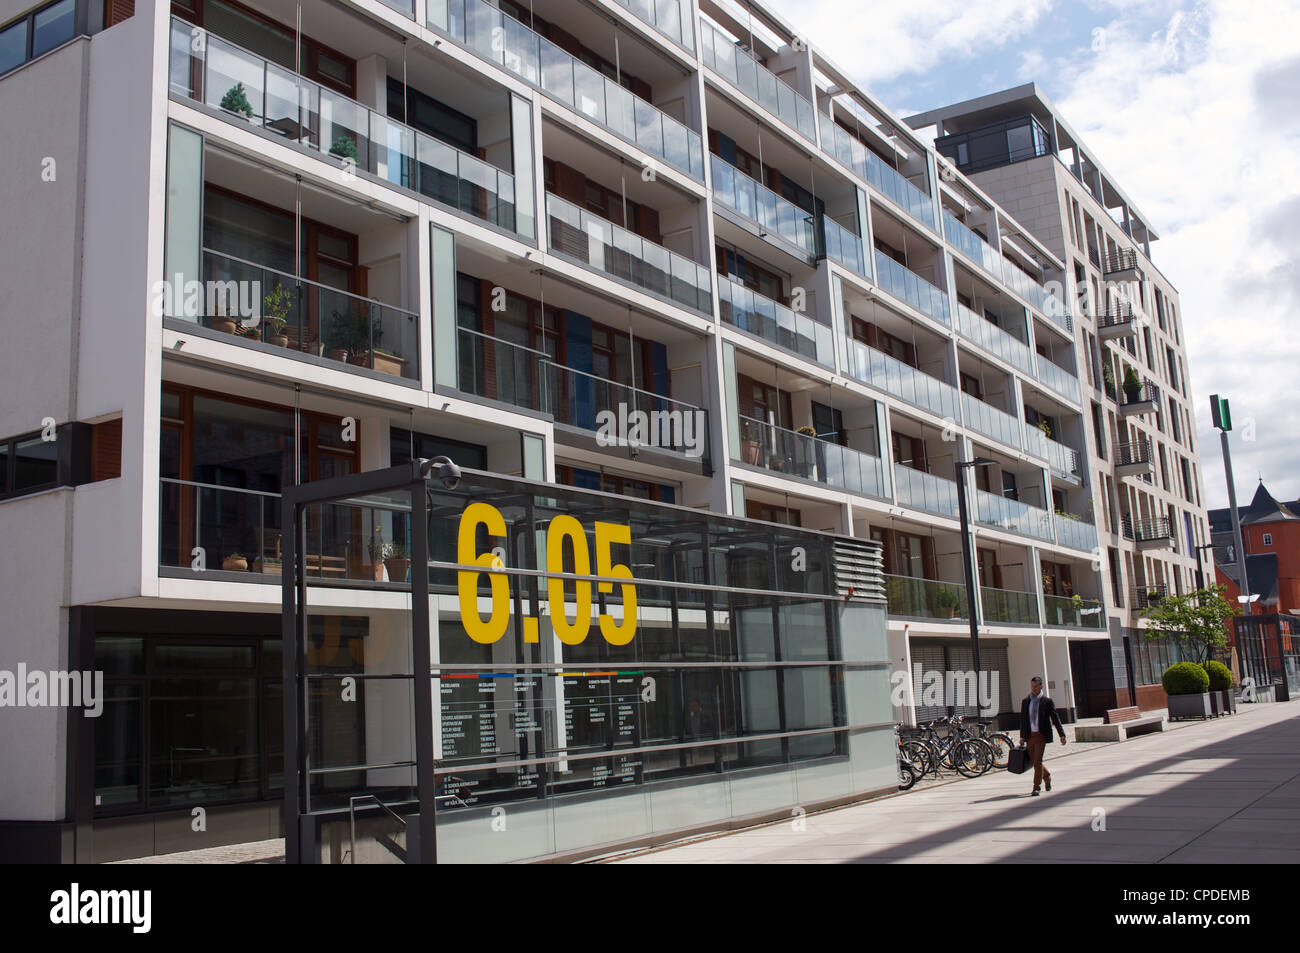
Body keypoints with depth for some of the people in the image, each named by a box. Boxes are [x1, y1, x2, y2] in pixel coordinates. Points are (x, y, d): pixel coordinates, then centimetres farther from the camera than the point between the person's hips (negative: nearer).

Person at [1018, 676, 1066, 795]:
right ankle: (1047, 777, 39)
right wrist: (1022, 736, 8)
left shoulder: (1047, 701, -1)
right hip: (1029, 735, 4)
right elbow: (1022, 719, 12)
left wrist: (1062, 735, -5)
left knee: (1037, 761, -11)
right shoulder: (1025, 702, 8)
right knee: (1033, 761, 11)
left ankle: (1036, 788, -4)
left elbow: (1055, 718, -1)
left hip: (1041, 735, -4)